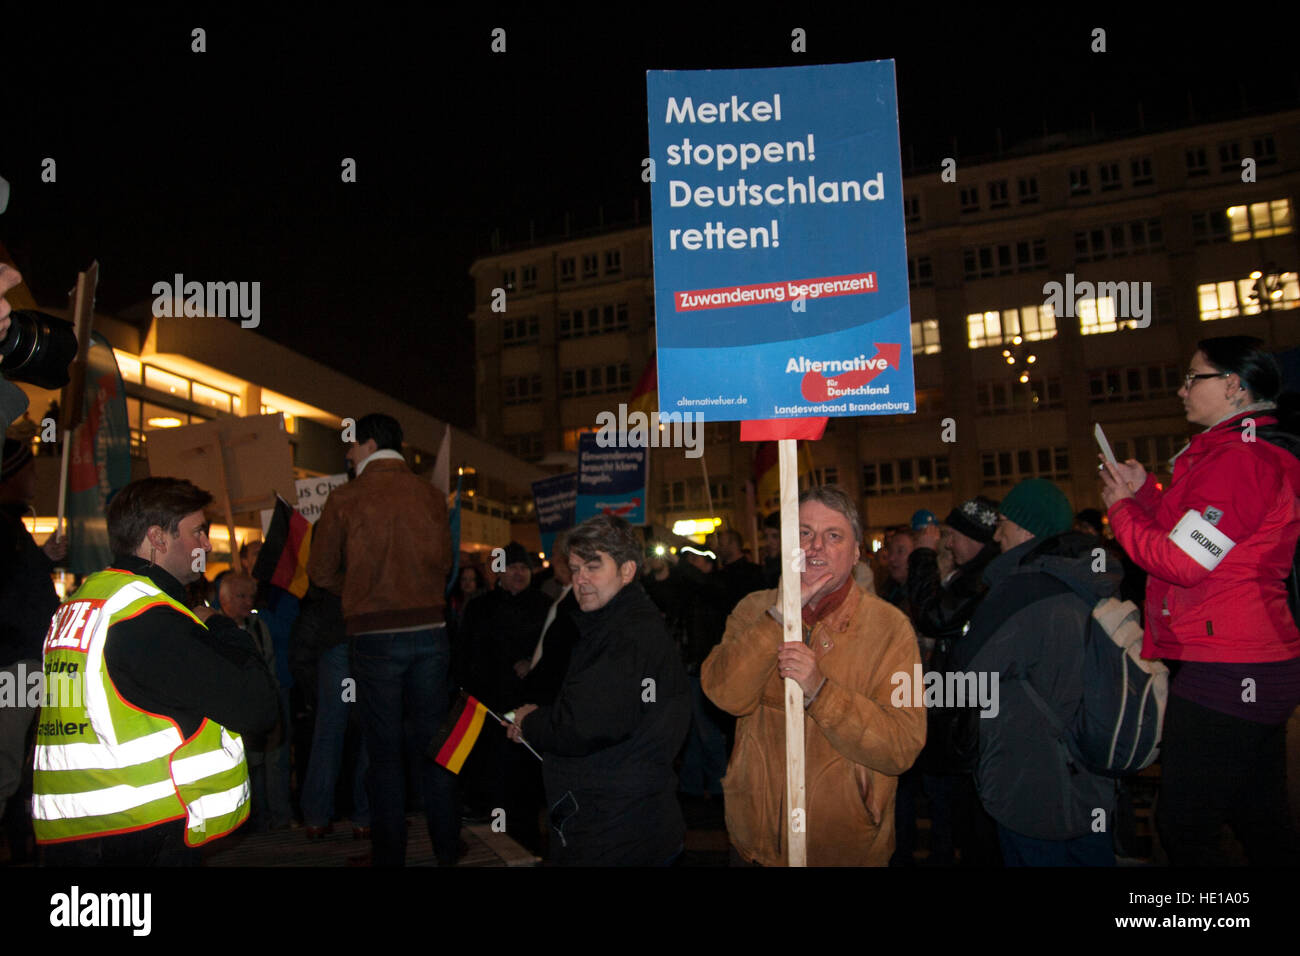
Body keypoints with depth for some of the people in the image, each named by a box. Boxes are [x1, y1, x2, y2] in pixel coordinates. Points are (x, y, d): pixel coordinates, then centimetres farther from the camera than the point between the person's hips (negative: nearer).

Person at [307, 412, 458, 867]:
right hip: (430, 629, 3)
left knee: (385, 751, 8)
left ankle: (390, 854, 18)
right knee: (432, 744, 12)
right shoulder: (431, 495, 2)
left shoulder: (345, 498, -5)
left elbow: (321, 571, 2)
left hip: (375, 636, -2)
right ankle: (447, 849, 20)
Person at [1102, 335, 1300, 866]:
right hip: (1257, 667, 11)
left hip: (1223, 675, -11)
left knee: (1182, 826, -3)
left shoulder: (1236, 459, -18)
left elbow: (1182, 562, -20)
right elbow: (1188, 534, 23)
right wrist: (1145, 491, 13)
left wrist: (1121, 507, -6)